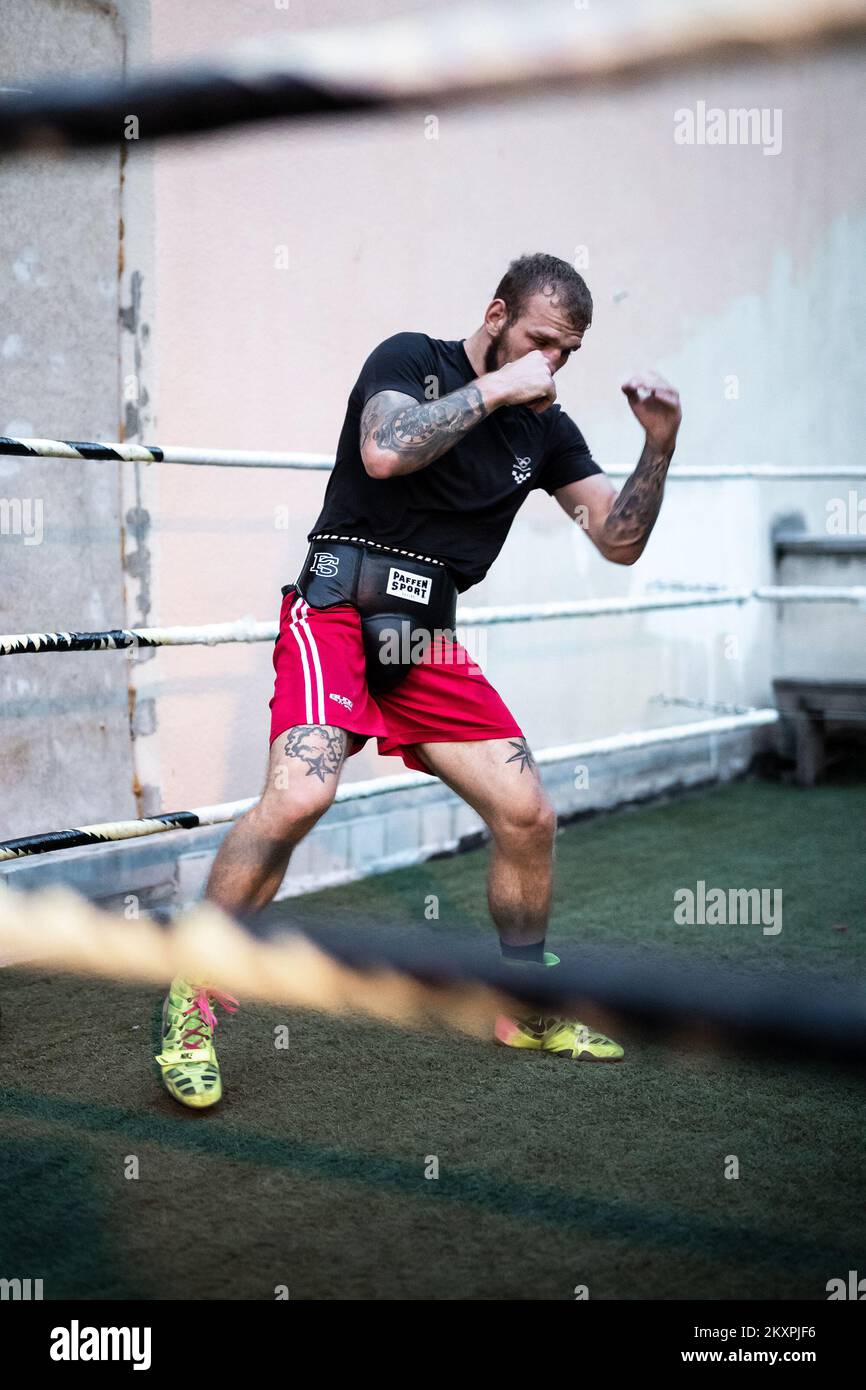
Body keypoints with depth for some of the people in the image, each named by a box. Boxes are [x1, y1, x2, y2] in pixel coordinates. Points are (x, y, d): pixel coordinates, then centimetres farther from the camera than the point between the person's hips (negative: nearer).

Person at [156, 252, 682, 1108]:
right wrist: (496, 389, -16)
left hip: (426, 643, 6)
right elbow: (385, 452, -23)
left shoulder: (545, 428, 13)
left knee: (527, 816, 2)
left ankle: (528, 1012, 23)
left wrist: (659, 446, -4)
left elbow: (620, 542, 10)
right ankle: (189, 1011, -12)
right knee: (300, 793, -27)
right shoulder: (413, 359, -2)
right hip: (337, 615, -6)